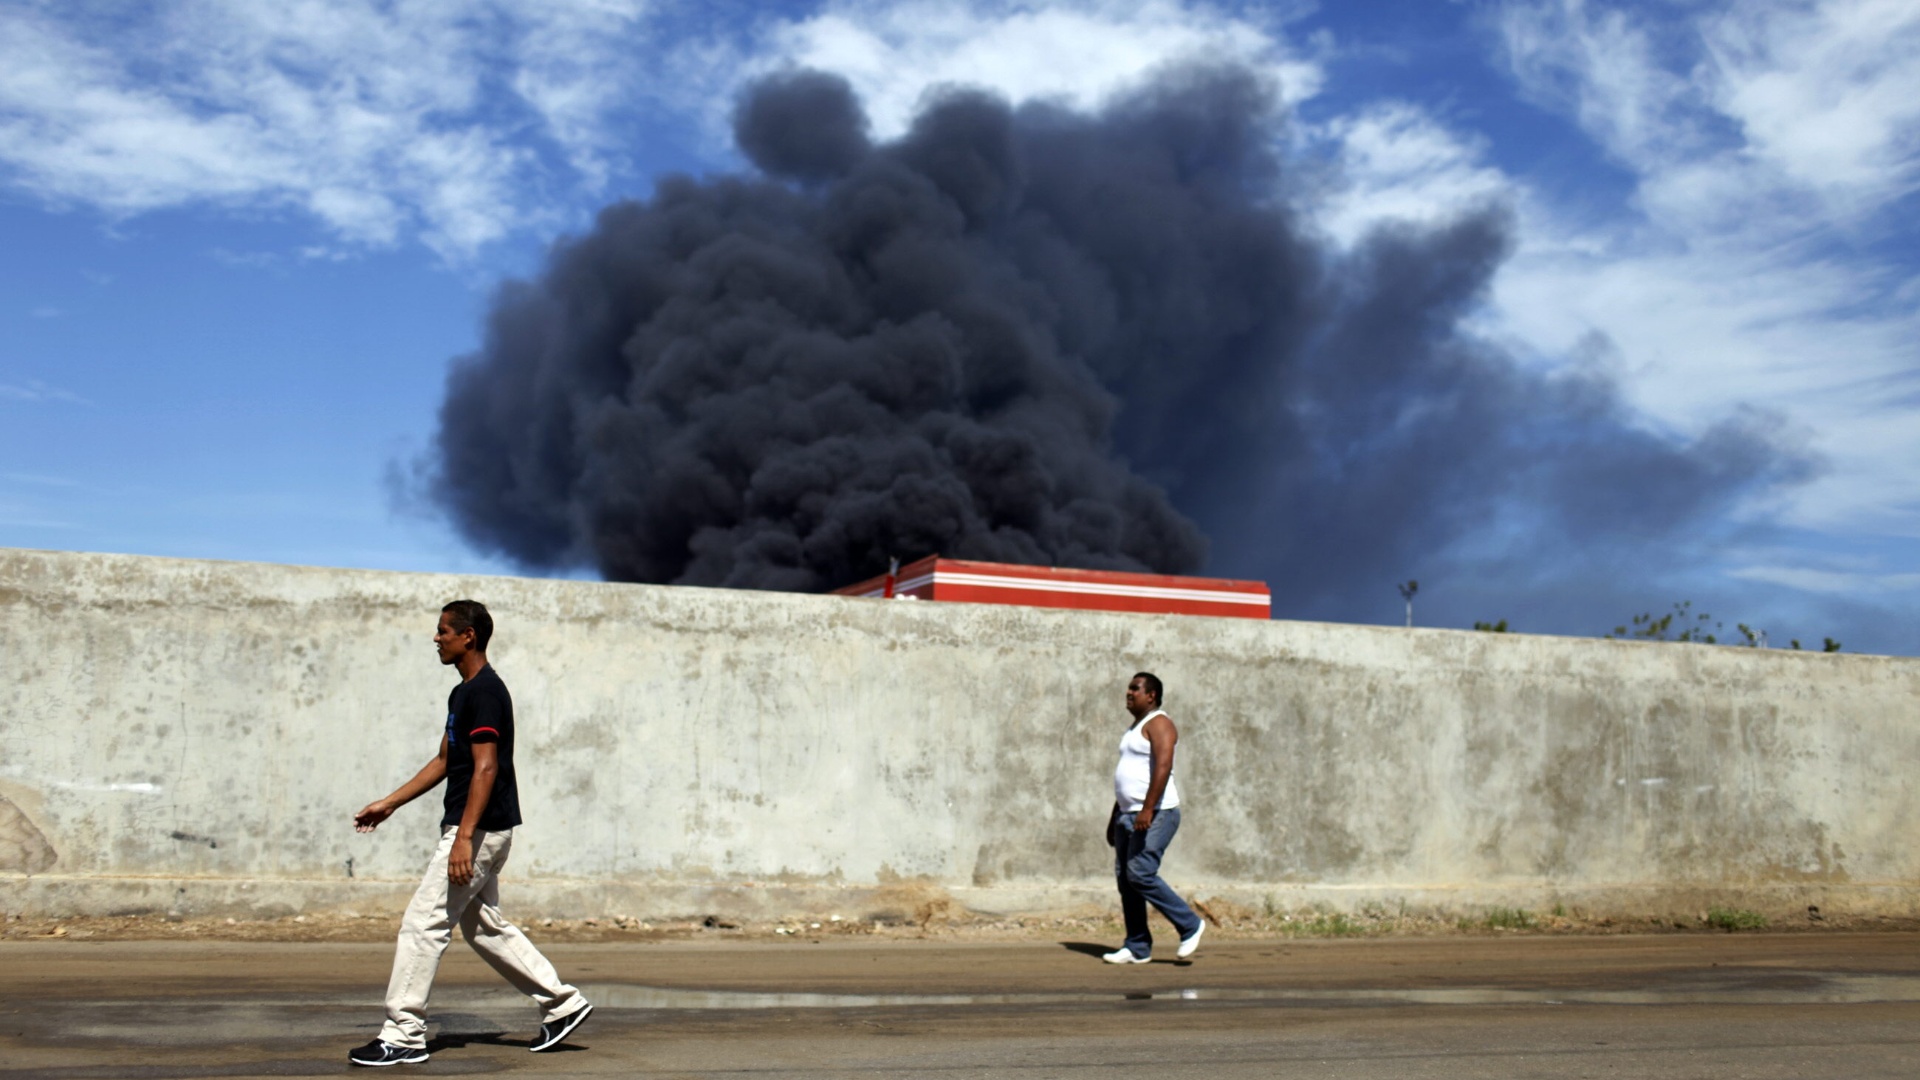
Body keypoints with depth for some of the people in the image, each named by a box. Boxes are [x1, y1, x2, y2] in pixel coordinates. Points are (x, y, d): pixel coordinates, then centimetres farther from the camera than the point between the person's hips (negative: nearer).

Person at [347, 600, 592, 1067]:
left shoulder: (485, 692, -16)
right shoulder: (463, 692, 16)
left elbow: (486, 768, -22)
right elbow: (444, 761, 22)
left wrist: (463, 838, -27)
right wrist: (389, 804, 21)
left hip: (480, 830, -11)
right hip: (482, 831, 11)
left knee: (423, 923, -6)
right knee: (484, 926, 16)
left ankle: (404, 1035, 0)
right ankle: (561, 1002, 21)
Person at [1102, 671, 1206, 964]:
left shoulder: (1158, 723, -9)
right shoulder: (1136, 727, 21)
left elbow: (1163, 766, -22)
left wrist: (1148, 810, -29)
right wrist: (1115, 818, 23)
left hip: (1156, 815, -10)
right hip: (1130, 816, 10)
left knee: (1141, 875, -16)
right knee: (1125, 879, 5)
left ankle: (1190, 925, -2)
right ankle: (1137, 948, 9)